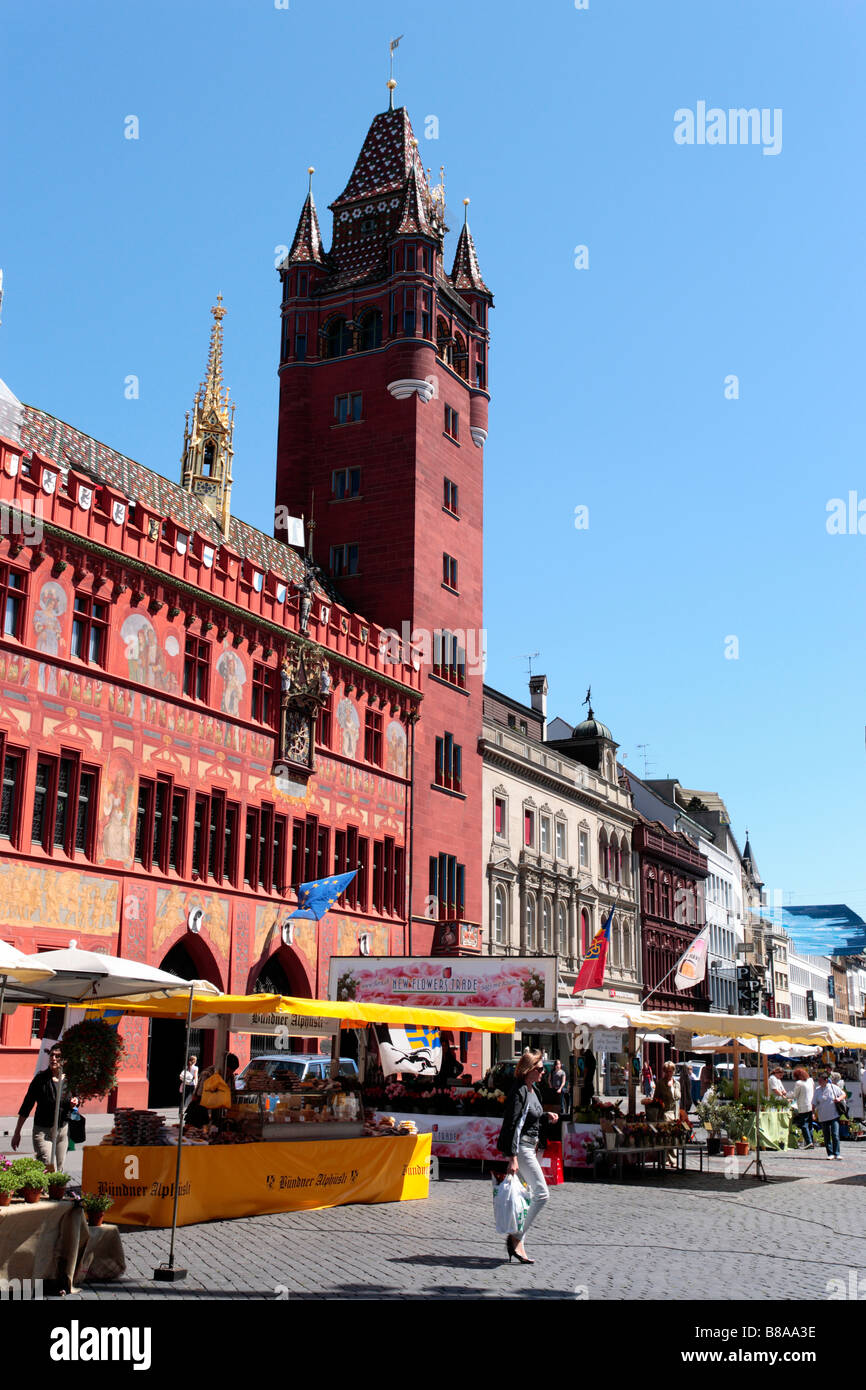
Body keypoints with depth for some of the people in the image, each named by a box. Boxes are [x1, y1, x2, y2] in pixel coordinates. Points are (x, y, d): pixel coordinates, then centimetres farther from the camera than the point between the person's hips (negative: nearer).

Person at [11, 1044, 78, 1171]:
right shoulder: (41, 1078, -8)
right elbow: (27, 1106, -3)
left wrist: (75, 1102, -8)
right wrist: (17, 1132, -2)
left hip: (63, 1129, 3)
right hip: (43, 1130, -3)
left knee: (59, 1170, 9)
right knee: (49, 1167, -16)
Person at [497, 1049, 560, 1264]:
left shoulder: (532, 1090, 12)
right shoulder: (519, 1093, -17)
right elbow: (513, 1125, -21)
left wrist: (547, 1115, 13)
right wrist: (512, 1157, -25)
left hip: (529, 1147, 10)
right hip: (521, 1147, -10)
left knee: (526, 1196, 10)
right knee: (542, 1194, -11)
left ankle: (515, 1241, 14)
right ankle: (516, 1239, -8)